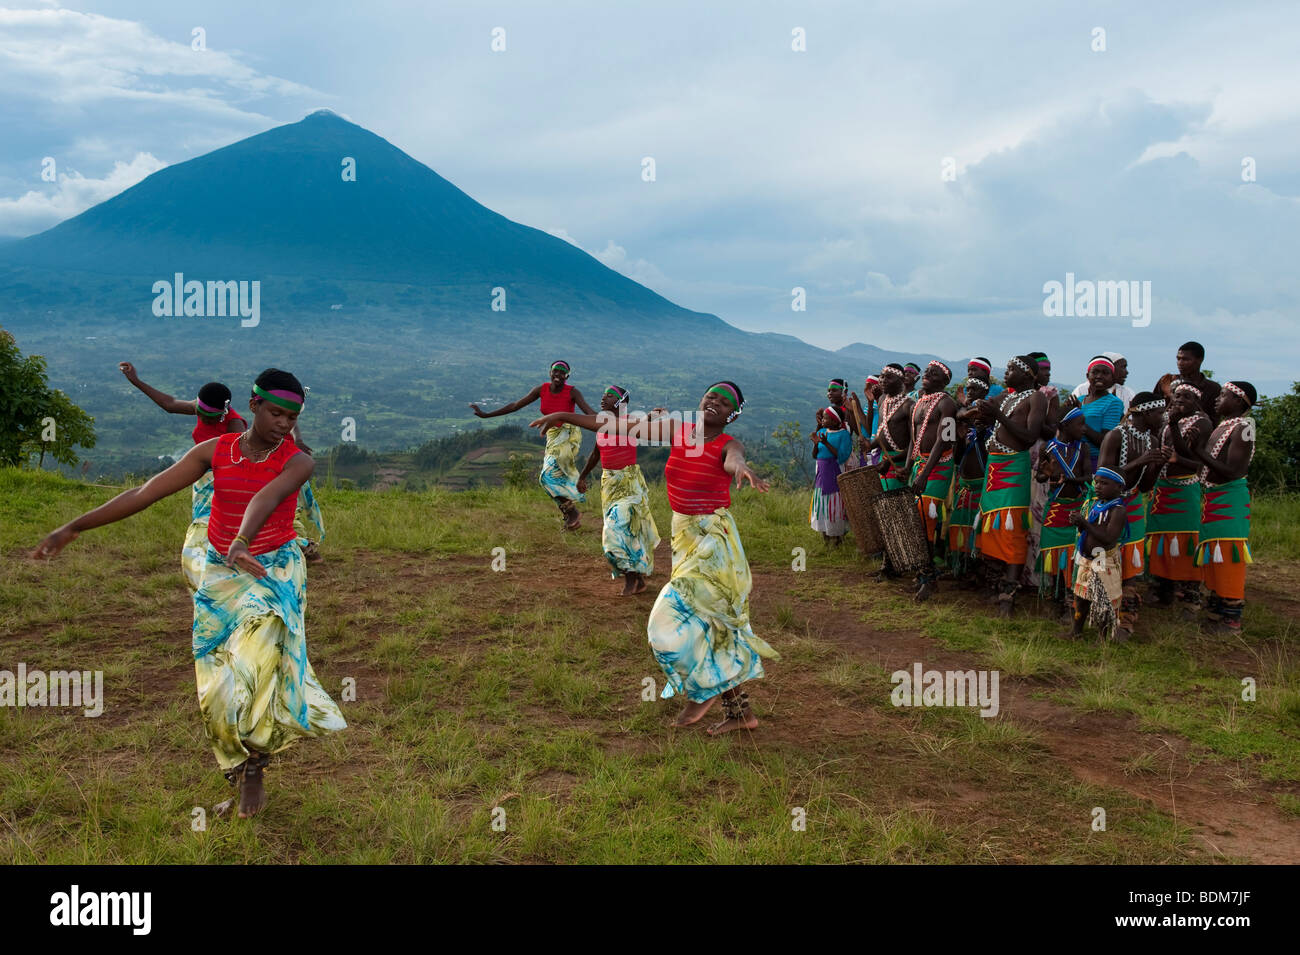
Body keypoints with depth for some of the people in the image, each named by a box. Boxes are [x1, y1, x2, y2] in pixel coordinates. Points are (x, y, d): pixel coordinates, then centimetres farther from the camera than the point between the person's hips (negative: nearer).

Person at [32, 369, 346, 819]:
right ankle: (240, 782, 24)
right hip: (219, 576, 3)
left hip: (273, 571, -3)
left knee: (255, 664, -21)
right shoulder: (214, 451, -4)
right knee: (217, 688, 6)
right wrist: (74, 527, -6)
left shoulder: (297, 461, -12)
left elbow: (266, 498, -34)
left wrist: (241, 543, -53)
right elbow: (145, 493, -4)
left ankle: (254, 771, 1)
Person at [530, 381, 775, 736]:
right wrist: (565, 417, 4)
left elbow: (734, 458, -35)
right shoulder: (677, 431, 2)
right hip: (685, 538, 6)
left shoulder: (728, 445, -11)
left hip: (714, 542, -6)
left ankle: (703, 690, 10)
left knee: (675, 616, -15)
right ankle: (740, 711, 23)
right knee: (713, 624, 12)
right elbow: (625, 427, 4)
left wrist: (741, 467, -61)